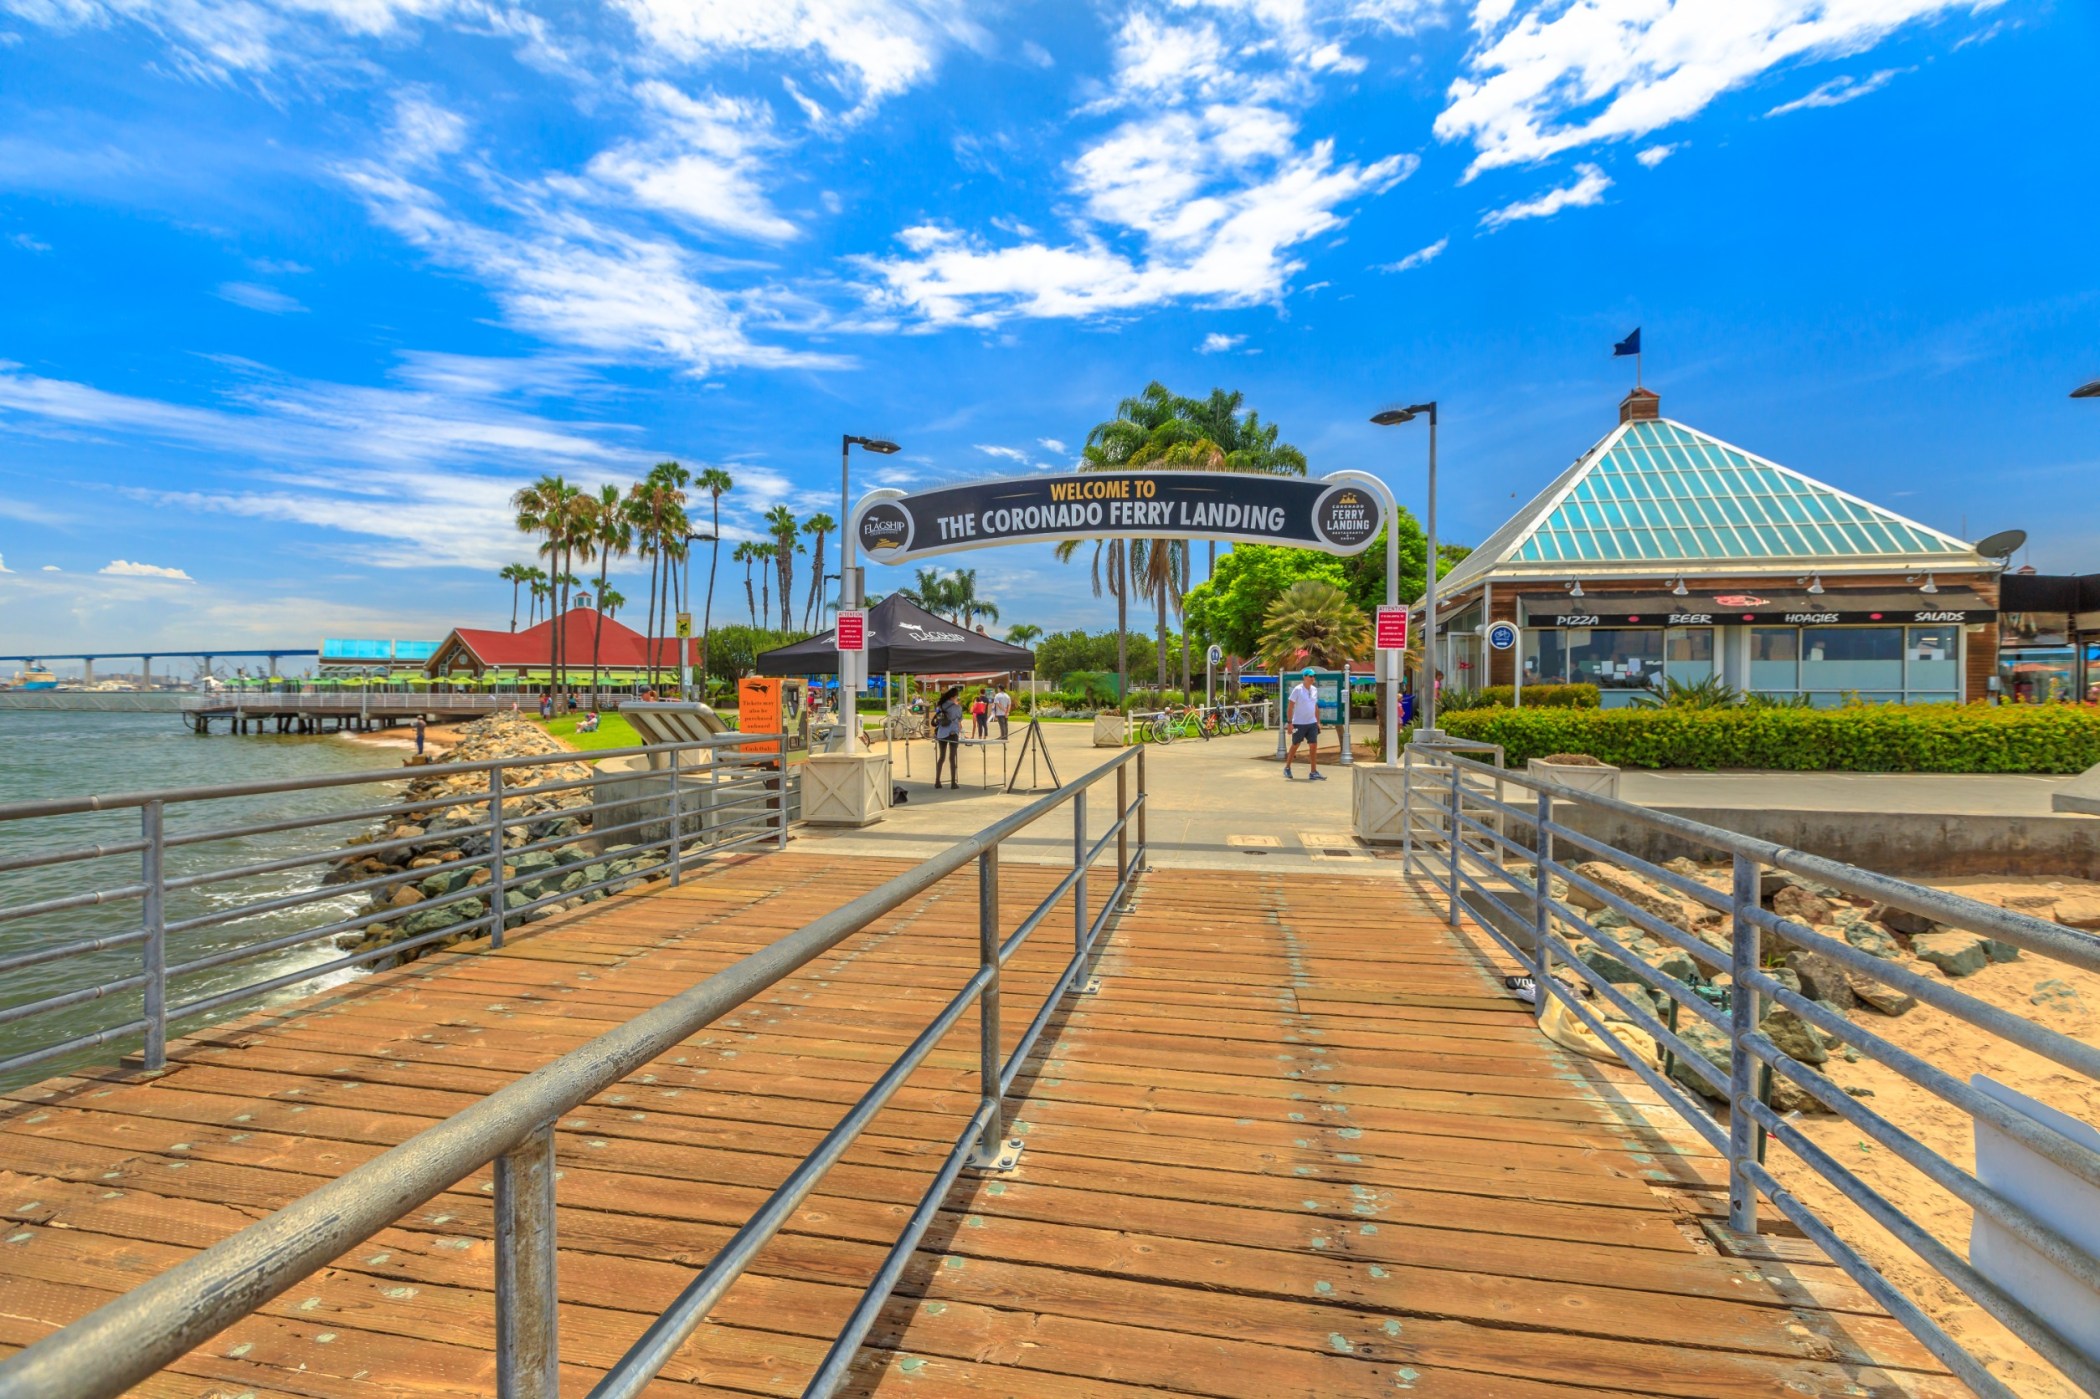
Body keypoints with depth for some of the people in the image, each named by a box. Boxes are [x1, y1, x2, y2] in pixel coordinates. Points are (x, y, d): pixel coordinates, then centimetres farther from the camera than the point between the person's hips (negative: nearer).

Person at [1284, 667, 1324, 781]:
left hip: (1312, 723, 5)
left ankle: (1313, 772, 2)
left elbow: (1316, 706, 16)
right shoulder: (1297, 689, -11)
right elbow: (1290, 707, -11)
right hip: (1299, 723, -5)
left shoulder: (1314, 690, 8)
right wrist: (1290, 723, -16)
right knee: (1295, 746, 7)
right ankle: (1287, 768, 24)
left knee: (1314, 746, -1)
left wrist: (1318, 722, 12)